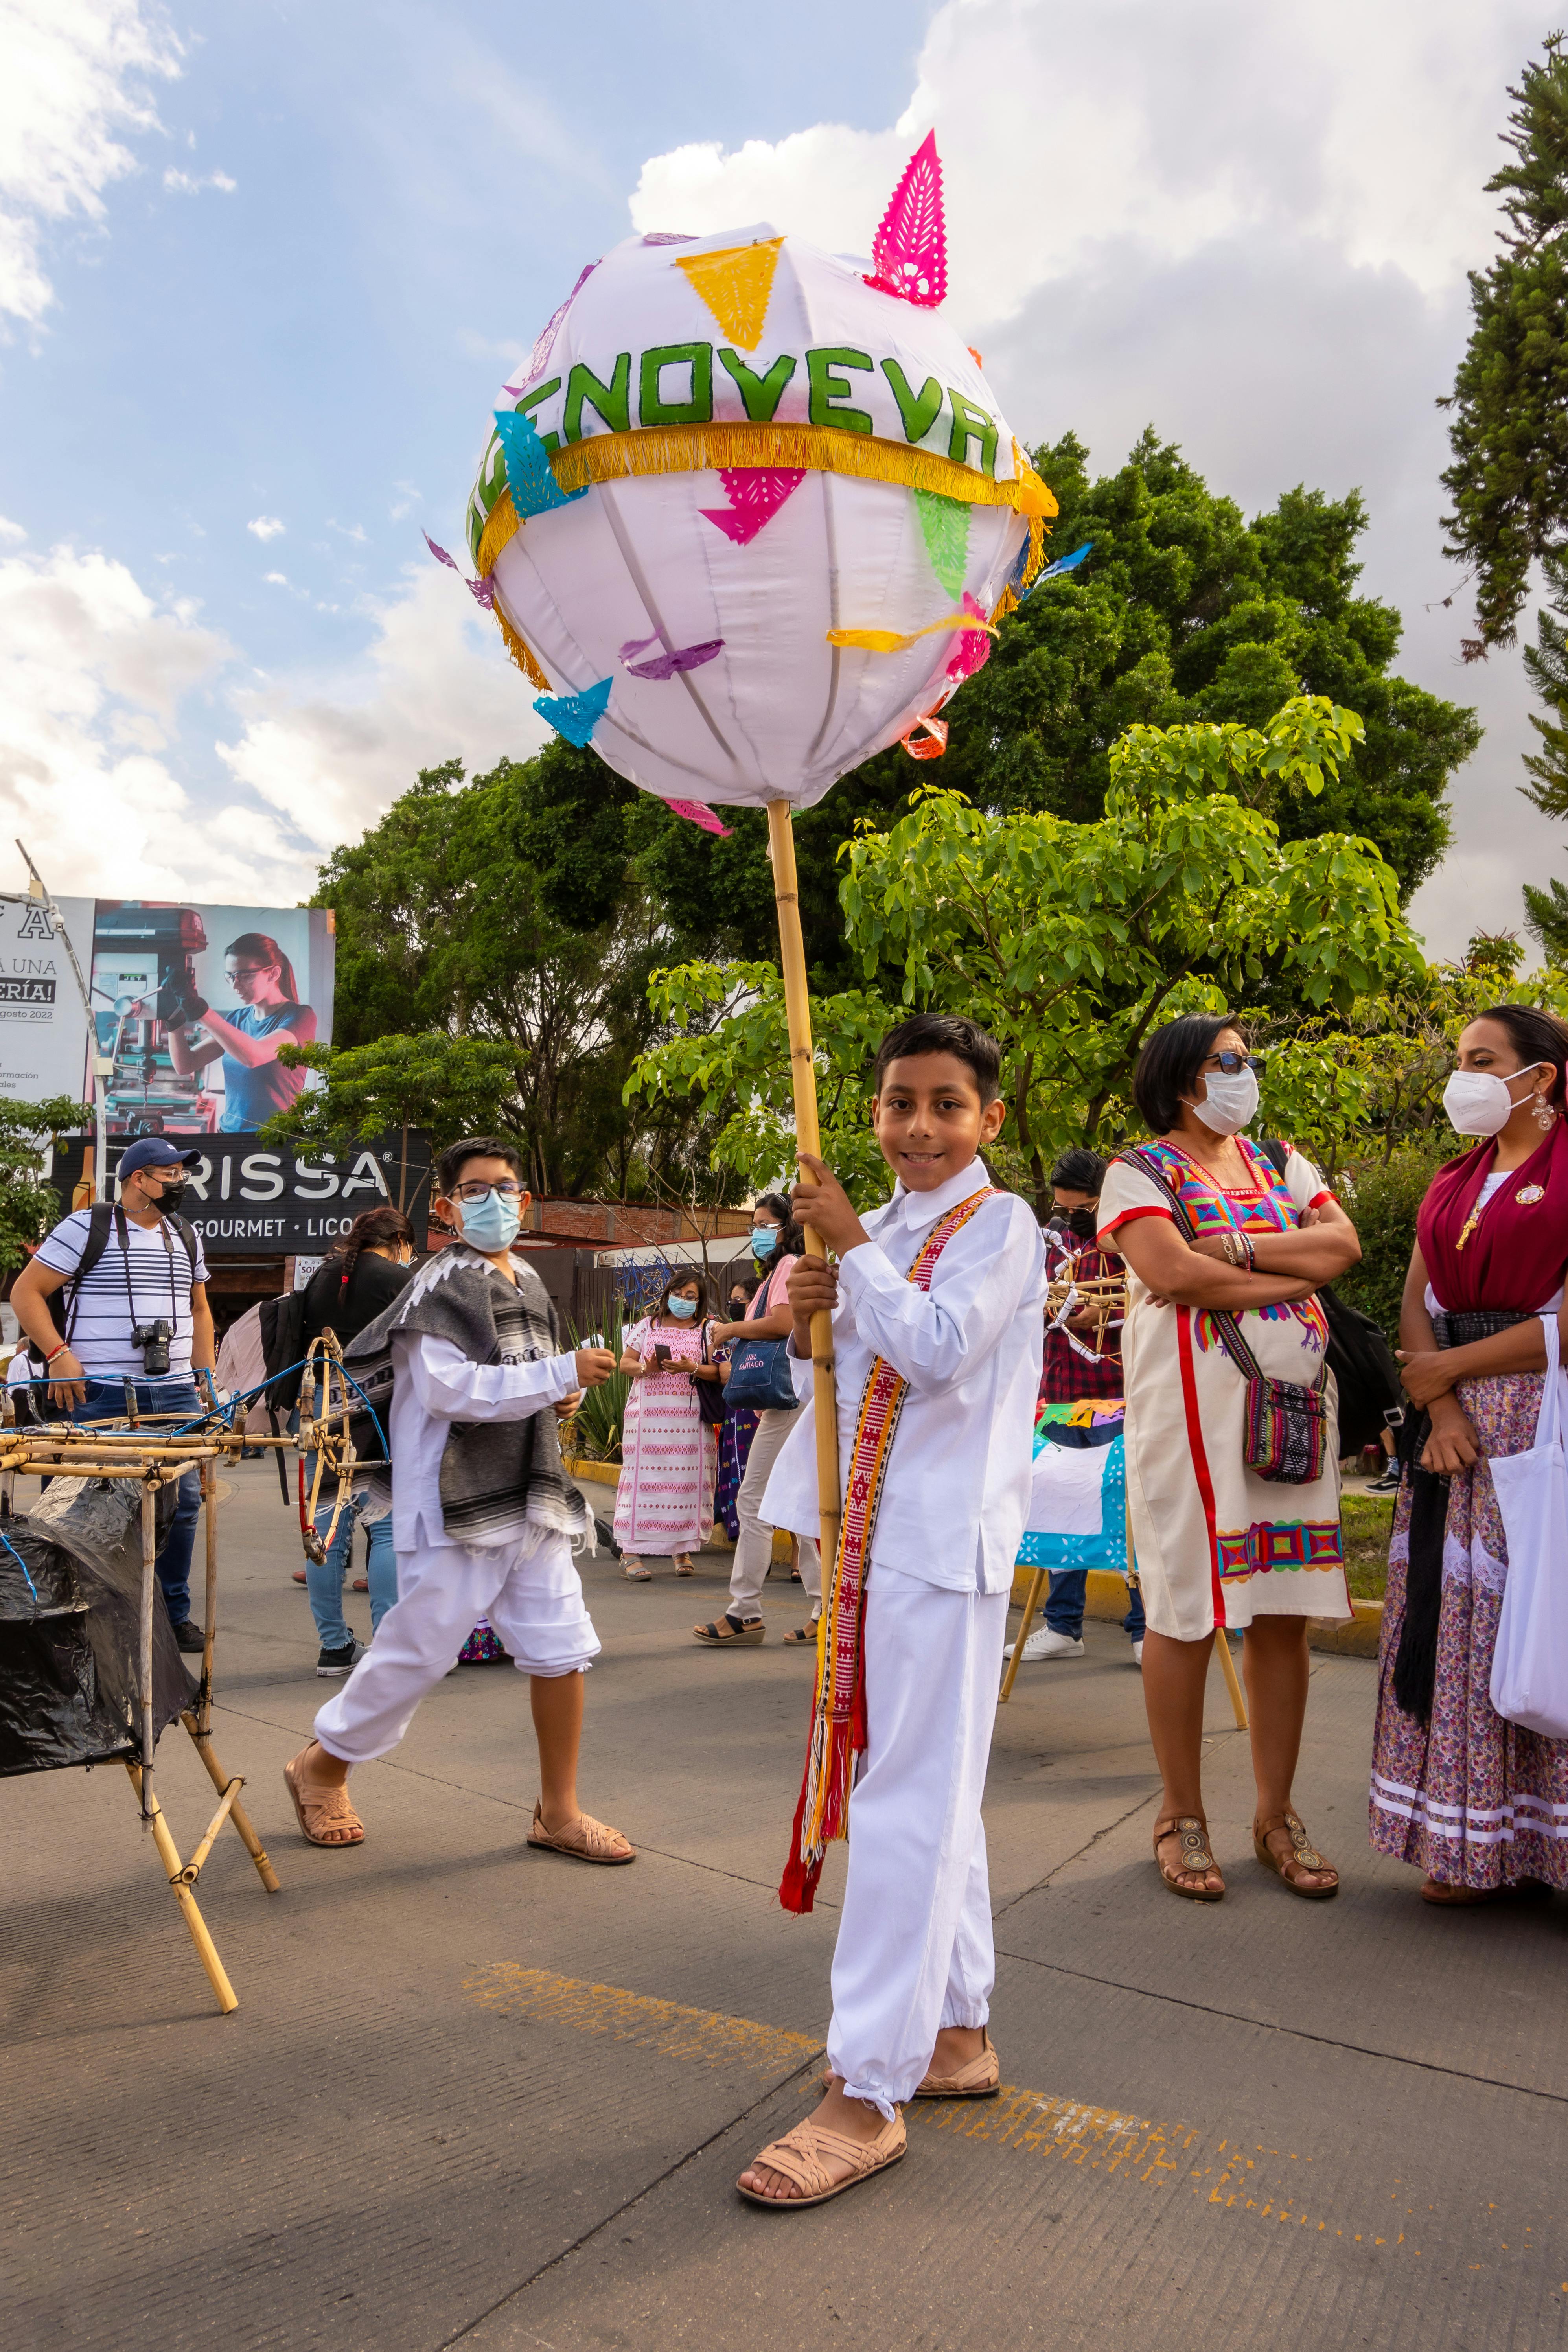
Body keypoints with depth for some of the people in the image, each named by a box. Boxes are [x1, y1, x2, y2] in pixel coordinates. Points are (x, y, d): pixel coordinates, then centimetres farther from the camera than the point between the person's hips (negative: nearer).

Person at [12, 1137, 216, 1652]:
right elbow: (26, 1292, -3)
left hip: (176, 1392, 6)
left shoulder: (186, 1235, 16)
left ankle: (174, 1613, 20)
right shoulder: (87, 1226, -3)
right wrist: (58, 1354, -13)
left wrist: (206, 1378, 15)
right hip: (104, 1395, -6)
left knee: (184, 1502, 7)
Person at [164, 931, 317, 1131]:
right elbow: (185, 1066, 9)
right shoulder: (237, 1019, 13)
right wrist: (175, 1021, -7)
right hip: (229, 1129, 6)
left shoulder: (300, 1017, -6)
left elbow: (254, 1056, -23)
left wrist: (200, 1010, -25)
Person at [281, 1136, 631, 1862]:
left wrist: (562, 1393, 10)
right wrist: (562, 1375, -22)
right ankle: (322, 1767, 27)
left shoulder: (528, 1283, 16)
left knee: (562, 1649, 4)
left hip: (529, 1500, 7)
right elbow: (451, 1389, -22)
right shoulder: (440, 1285, -10)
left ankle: (558, 1812, 18)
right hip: (455, 1505, -7)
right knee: (420, 1648, 1)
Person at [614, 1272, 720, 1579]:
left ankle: (682, 1550, 9)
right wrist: (644, 1368, -10)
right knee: (643, 1477, -5)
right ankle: (631, 1552, -3)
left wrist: (692, 1368, -17)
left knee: (686, 1481, -1)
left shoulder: (706, 1331, 9)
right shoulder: (648, 1326, 12)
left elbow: (716, 1372, 2)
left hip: (690, 1417, 0)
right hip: (648, 1413, 0)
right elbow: (625, 1362, 11)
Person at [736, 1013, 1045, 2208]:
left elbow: (937, 1351, -21)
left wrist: (849, 1242, -15)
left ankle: (868, 2096, 1)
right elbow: (844, 1376, 19)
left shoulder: (999, 1223, -7)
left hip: (945, 1545, -8)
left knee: (910, 1802, -7)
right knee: (932, 1794, 16)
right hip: (876, 1538, 8)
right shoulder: (887, 1232, 15)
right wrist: (807, 1314, -1)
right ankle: (958, 2033, 30)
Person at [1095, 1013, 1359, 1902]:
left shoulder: (1282, 1163, 18)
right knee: (1188, 1613, -1)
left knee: (1286, 1613, 6)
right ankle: (1183, 1814, 13)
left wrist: (1235, 1248, -10)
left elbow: (1345, 1243, 2)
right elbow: (1173, 1272, -15)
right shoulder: (1141, 1170, 1)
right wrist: (1295, 1274, -7)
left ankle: (1277, 1813, 18)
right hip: (1193, 1404, -5)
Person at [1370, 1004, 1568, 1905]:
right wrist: (1443, 1411, -7)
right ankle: (1481, 1848, 18)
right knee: (1464, 1620, 7)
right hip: (1461, 1426, 6)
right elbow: (1416, 1304, 8)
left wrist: (1449, 1367, -8)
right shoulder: (1455, 1180, 15)